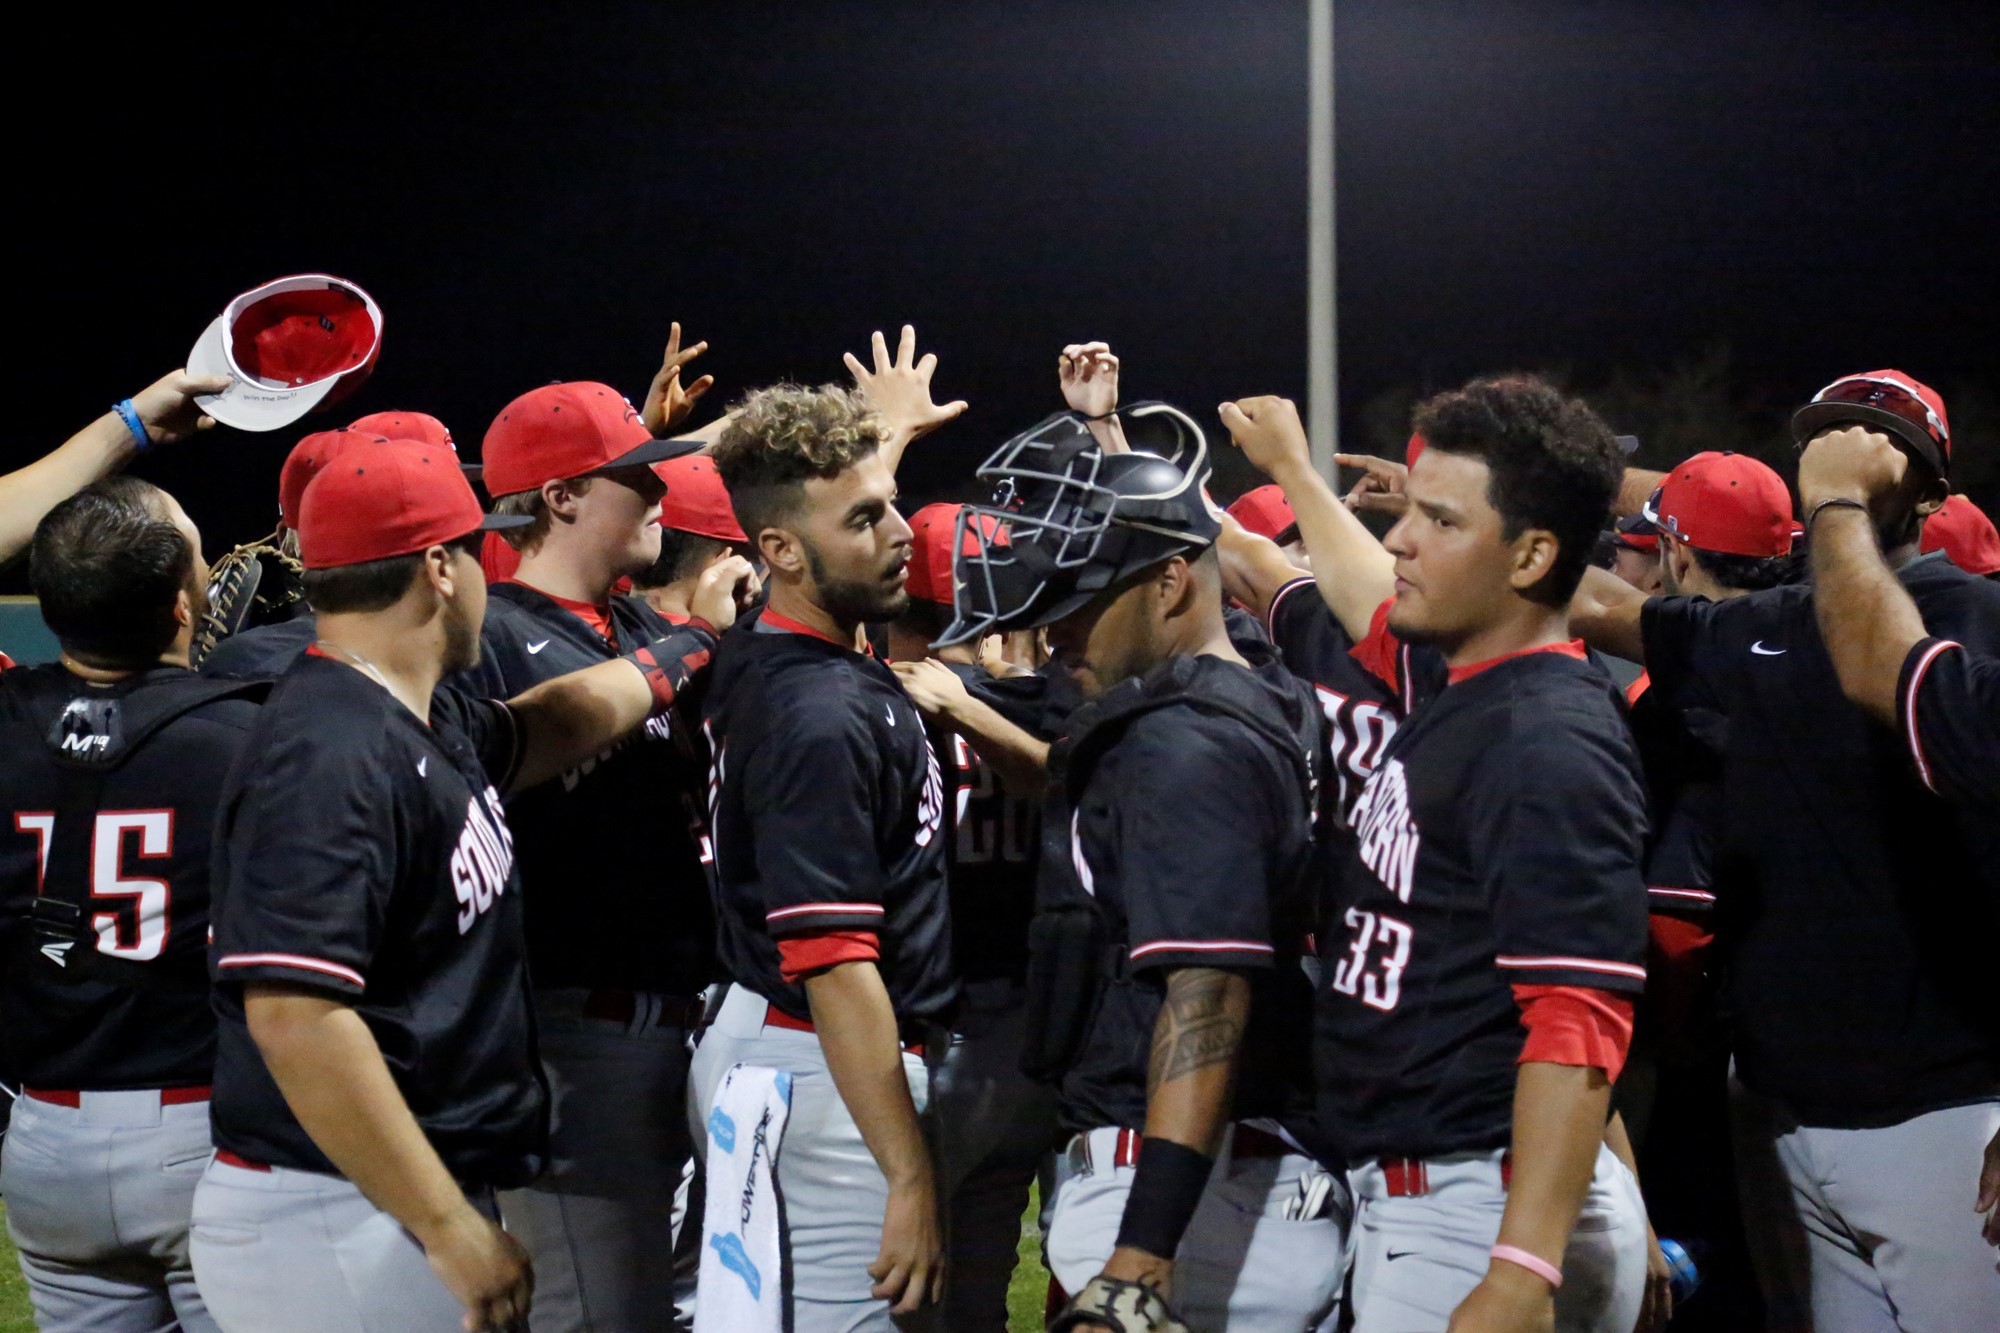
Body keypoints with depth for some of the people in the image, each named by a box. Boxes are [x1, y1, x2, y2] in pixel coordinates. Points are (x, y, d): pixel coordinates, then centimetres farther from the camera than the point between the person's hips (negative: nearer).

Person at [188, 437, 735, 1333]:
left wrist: (695, 642, 43)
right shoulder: (329, 758, -19)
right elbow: (294, 1015, -28)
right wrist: (451, 1228, -26)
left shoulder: (427, 724, 11)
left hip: (411, 1203, 10)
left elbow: (541, 730, 35)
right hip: (338, 1220, -10)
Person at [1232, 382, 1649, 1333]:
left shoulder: (1550, 745, -17)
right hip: (1406, 1196, 9)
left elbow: (1580, 1025, -24)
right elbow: (1370, 610, 34)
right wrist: (1291, 468, 43)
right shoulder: (1449, 691, 9)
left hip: (1491, 1210, -9)